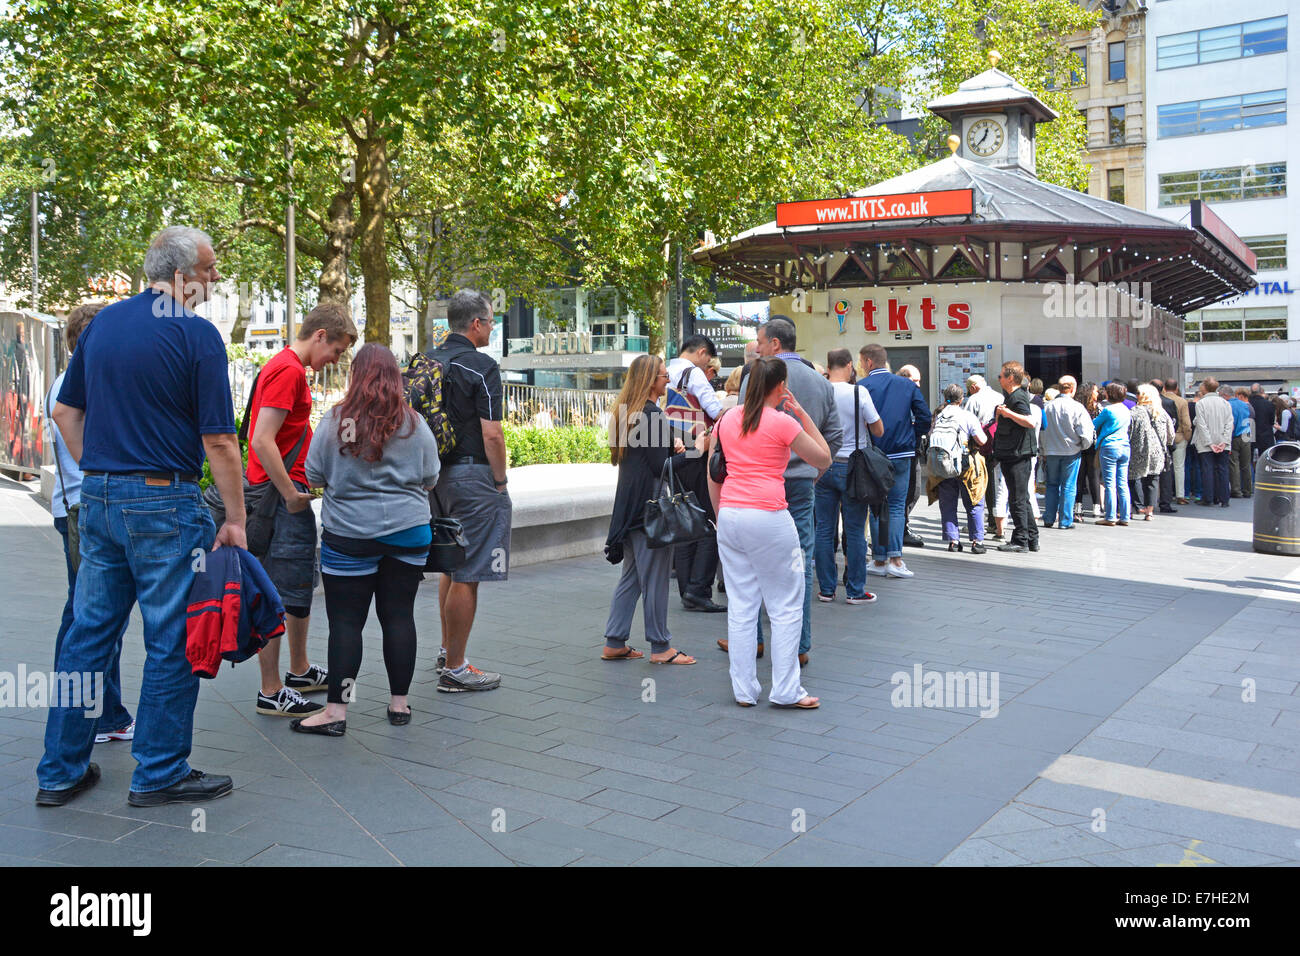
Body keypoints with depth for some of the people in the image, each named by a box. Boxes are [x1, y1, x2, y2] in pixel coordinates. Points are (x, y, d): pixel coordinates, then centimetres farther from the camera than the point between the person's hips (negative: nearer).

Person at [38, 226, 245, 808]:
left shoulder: (102, 322, 10)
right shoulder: (197, 334, -11)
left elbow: (65, 411, 15)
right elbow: (219, 441, -14)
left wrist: (97, 474, 20)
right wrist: (235, 519, -7)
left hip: (98, 500, 7)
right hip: (165, 504, -7)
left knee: (88, 633, 14)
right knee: (173, 641, 4)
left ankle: (60, 771, 23)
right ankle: (159, 774, 14)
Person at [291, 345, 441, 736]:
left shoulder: (335, 421, -8)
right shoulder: (415, 424, -2)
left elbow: (313, 476, -1)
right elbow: (430, 480, 5)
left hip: (349, 535, -2)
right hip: (408, 532, 2)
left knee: (346, 621, 2)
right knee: (399, 616, 9)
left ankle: (336, 711, 4)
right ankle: (399, 704, 16)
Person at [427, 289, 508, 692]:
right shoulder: (482, 366, -13)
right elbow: (491, 434, -18)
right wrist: (501, 481, -7)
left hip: (438, 474, 9)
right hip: (473, 475, -9)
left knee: (452, 566, 20)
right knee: (467, 576, -3)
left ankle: (448, 651, 30)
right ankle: (455, 669, 3)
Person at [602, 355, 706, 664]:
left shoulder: (627, 412, 13)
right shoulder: (652, 414, -16)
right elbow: (661, 467, -17)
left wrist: (673, 446, 5)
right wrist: (696, 450, -9)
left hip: (630, 507, 9)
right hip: (650, 508, -9)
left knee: (631, 576, 14)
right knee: (655, 579, 0)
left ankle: (614, 643, 16)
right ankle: (660, 647, 9)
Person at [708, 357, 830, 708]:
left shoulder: (727, 419, 10)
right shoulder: (783, 423, -6)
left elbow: (713, 475, 14)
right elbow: (823, 460, 4)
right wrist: (802, 414, 5)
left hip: (730, 516, 6)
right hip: (768, 517, -6)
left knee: (740, 606, 10)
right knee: (786, 606, 6)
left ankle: (744, 690, 15)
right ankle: (785, 690, 9)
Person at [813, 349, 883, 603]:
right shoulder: (858, 392, -9)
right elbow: (879, 430, -2)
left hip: (823, 466, 3)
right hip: (852, 467, -3)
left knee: (824, 530, 8)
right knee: (855, 530, 4)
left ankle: (826, 589, 13)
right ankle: (855, 590, 8)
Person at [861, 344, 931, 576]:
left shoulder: (862, 387, -7)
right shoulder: (907, 385, 5)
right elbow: (925, 417, 2)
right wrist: (912, 441, 13)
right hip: (902, 454, 3)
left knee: (876, 507, 7)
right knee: (896, 506, 8)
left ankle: (879, 560, 10)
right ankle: (895, 559, -2)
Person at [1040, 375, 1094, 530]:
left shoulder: (1047, 407, -2)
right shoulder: (1077, 408, -11)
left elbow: (1041, 431, 3)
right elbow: (1086, 434, -12)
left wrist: (1043, 452, 13)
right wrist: (1084, 446, 9)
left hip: (1051, 452, 3)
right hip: (1071, 452, -3)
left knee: (1052, 486, 13)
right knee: (1068, 487, 4)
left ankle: (1049, 519, 15)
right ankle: (1065, 521, 6)